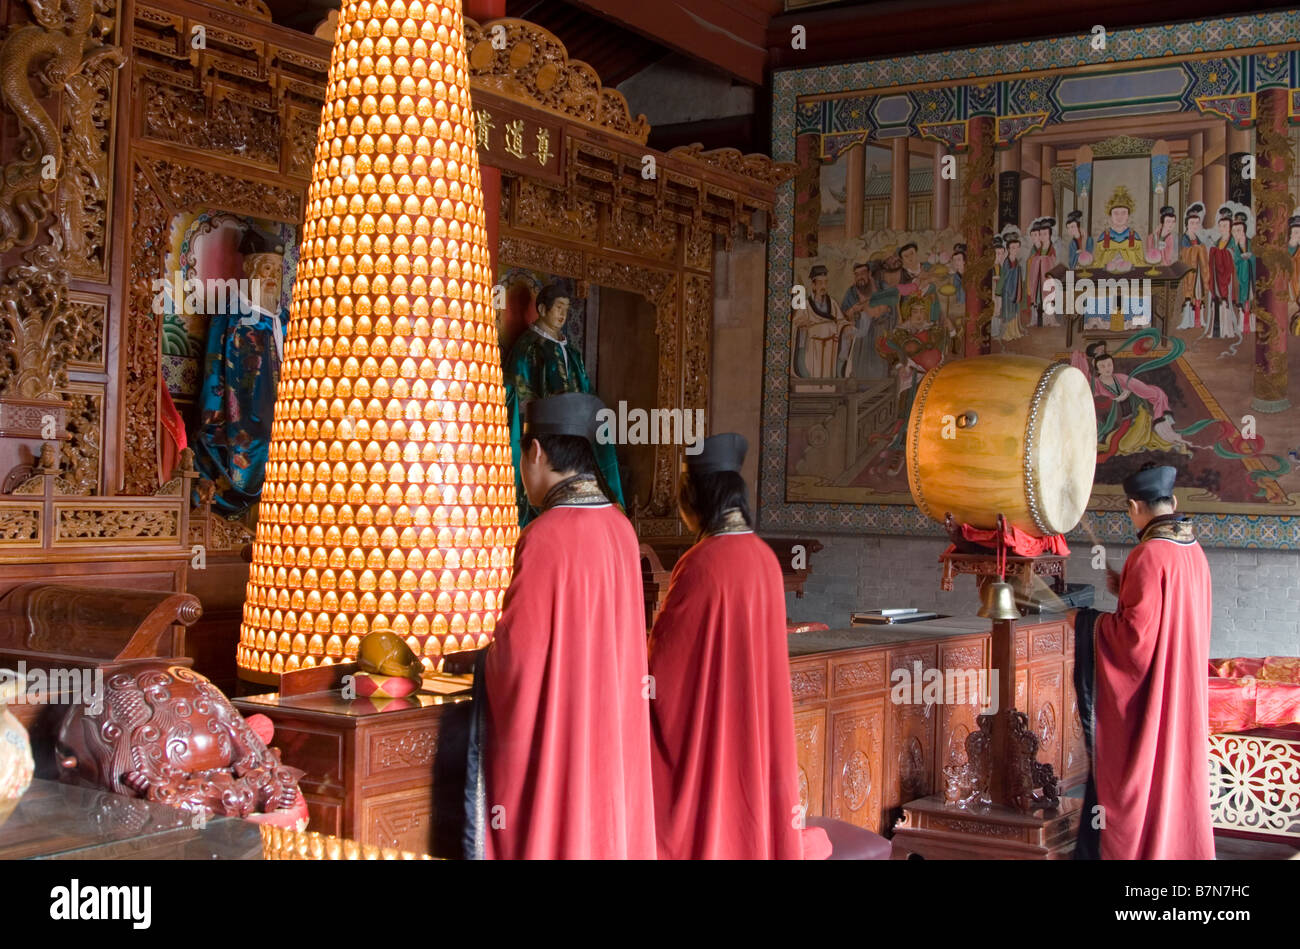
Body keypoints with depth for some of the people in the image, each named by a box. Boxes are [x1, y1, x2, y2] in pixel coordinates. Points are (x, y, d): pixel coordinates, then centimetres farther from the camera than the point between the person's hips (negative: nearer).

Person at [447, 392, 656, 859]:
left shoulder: (546, 536, -20)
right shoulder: (620, 527, 3)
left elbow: (518, 655, -16)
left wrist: (475, 659, 4)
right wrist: (492, 651, 21)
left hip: (551, 738, -7)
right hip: (609, 730, 7)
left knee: (548, 838, 4)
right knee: (601, 826, 16)